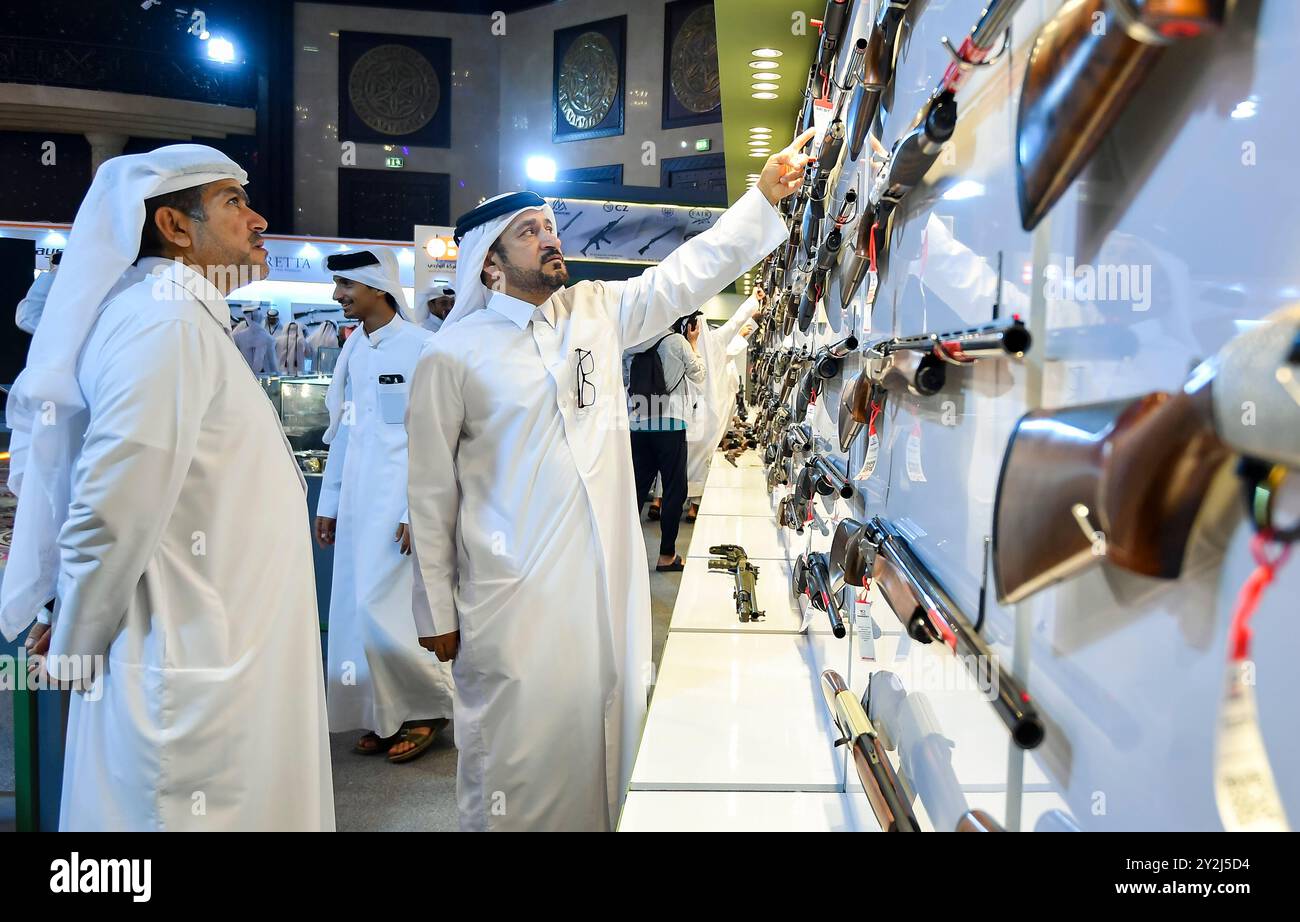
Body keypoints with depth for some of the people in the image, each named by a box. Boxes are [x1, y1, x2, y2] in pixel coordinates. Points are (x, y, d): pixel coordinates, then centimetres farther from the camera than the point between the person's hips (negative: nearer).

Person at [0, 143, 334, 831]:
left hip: (220, 664, 10)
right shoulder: (166, 323, -19)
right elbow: (110, 514, -26)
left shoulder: (184, 317, 13)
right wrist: (76, 655, -9)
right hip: (195, 679, -10)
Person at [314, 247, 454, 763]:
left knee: (382, 610, -8)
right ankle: (389, 715, 23)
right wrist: (329, 503, 15)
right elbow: (342, 431, 15)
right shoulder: (353, 350, 11)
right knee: (358, 613, 9)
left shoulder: (419, 347, -10)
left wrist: (417, 512, -16)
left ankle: (431, 705, 13)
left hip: (399, 503, -7)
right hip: (358, 503, 7)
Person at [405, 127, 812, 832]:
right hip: (513, 596, -4)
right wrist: (439, 613, -2)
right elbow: (430, 495, -3)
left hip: (608, 581, 5)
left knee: (606, 735, 16)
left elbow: (687, 273, 5)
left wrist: (766, 194, -5)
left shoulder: (598, 312, 7)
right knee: (514, 758, 6)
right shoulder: (453, 354, -6)